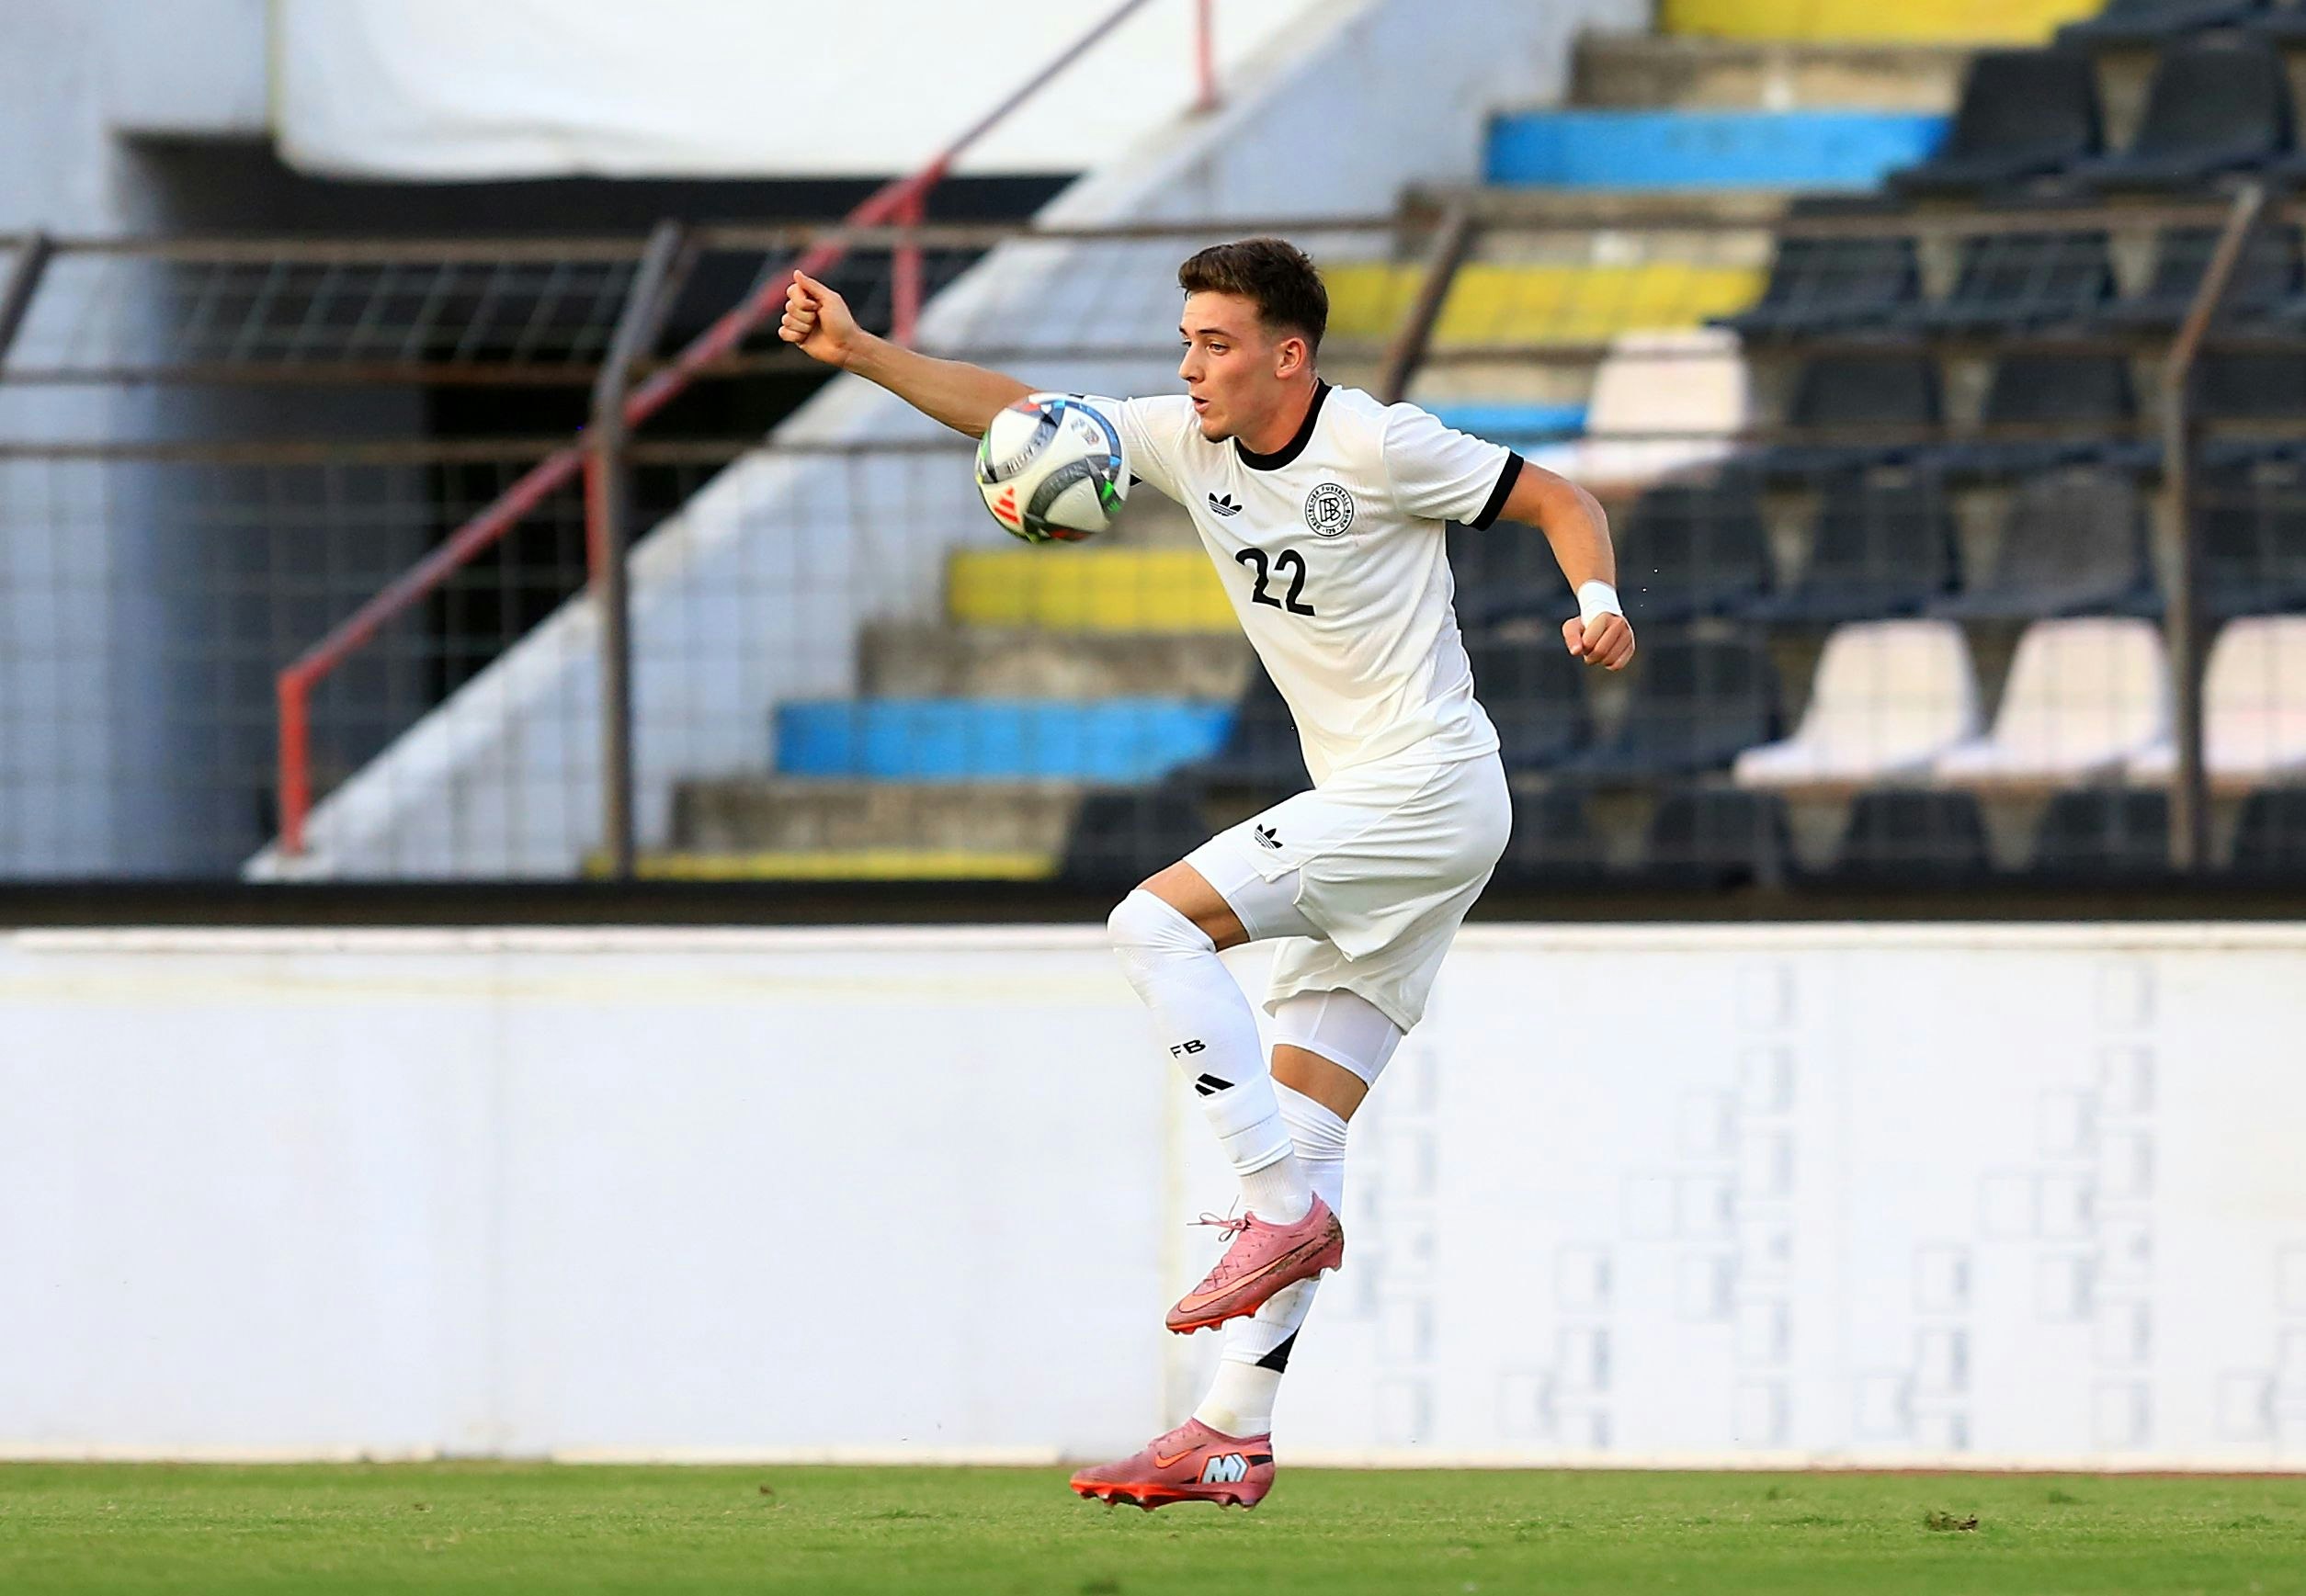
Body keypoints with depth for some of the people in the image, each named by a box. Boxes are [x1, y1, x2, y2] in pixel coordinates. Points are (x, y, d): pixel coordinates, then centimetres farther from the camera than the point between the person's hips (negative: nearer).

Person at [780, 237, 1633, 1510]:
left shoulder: (1376, 446, -12)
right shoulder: (1191, 443, 8)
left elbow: (1555, 501, -5)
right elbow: (1016, 411, 11)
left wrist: (1598, 603, -23)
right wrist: (860, 352, 2)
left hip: (1429, 786, -8)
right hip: (1370, 821, 8)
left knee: (1154, 923, -18)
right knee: (1304, 1129, 4)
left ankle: (1284, 1208, -18)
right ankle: (1236, 1432, 2)